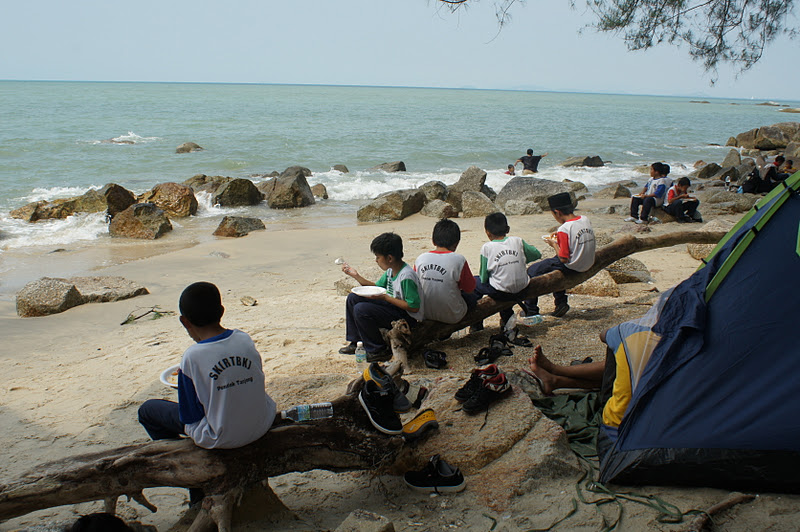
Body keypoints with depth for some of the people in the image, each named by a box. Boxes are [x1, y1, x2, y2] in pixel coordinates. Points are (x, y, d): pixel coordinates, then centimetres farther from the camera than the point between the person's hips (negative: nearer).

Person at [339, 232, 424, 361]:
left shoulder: (406, 276, -26)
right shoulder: (391, 271, 3)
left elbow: (414, 307, -26)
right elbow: (377, 287, 19)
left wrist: (385, 298, -24)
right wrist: (356, 275, 7)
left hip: (408, 318, -10)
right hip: (394, 306, 10)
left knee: (361, 309, -26)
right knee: (353, 298, 7)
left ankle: (378, 351, -10)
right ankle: (353, 342, 15)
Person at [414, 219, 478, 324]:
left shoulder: (420, 259, -8)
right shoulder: (458, 259, -19)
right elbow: (470, 288, -8)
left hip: (425, 314, 4)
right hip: (452, 317, -4)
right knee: (472, 295, 27)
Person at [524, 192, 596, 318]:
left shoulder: (564, 229, -23)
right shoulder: (586, 220, 1)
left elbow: (563, 259, -22)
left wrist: (554, 244, -5)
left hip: (572, 267, -8)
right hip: (588, 264, 8)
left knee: (532, 270, 5)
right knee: (553, 262, 33)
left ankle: (530, 311, 14)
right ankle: (561, 302, 30)